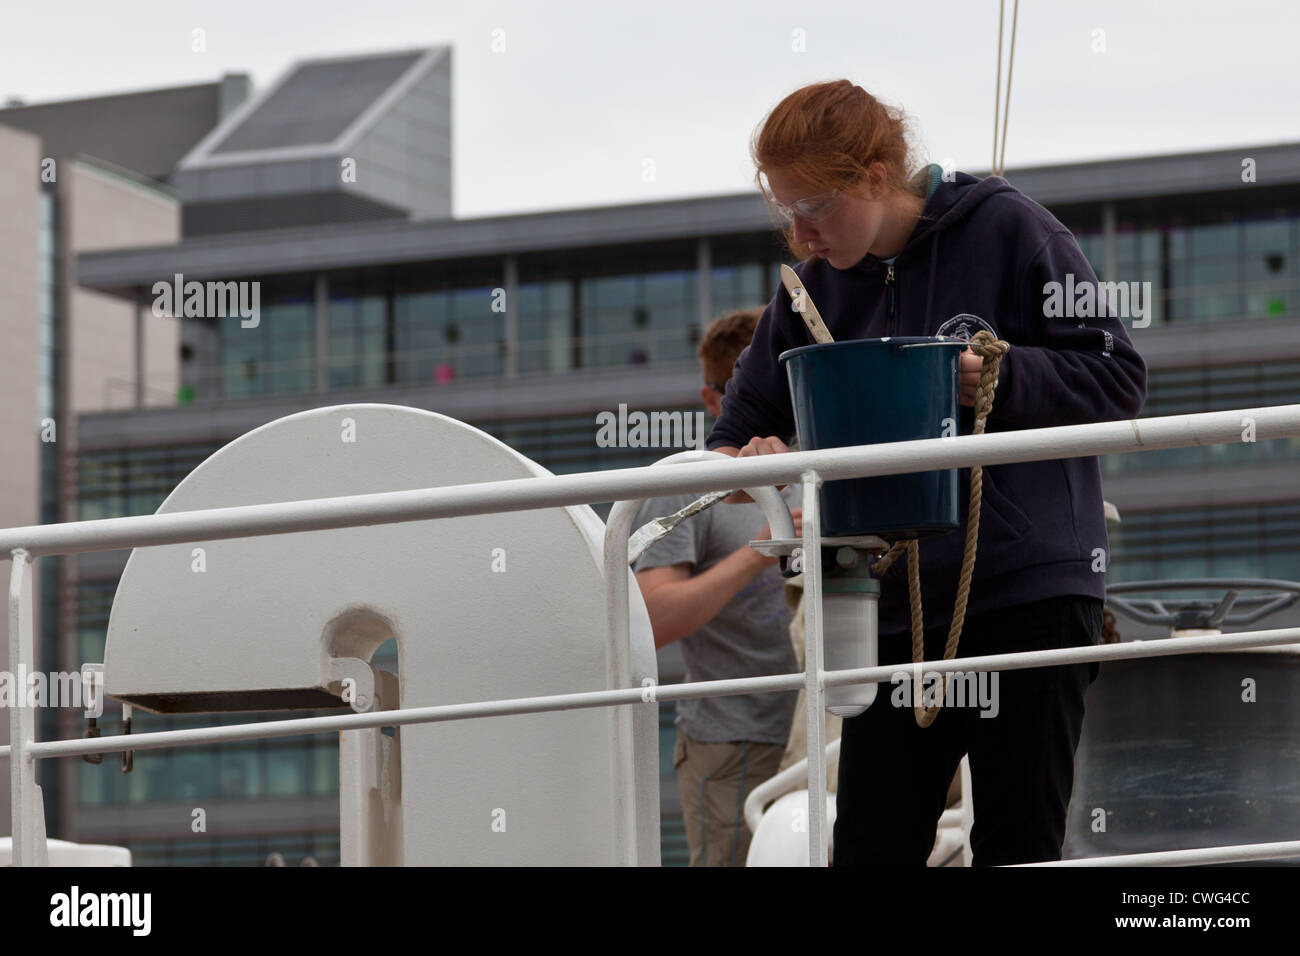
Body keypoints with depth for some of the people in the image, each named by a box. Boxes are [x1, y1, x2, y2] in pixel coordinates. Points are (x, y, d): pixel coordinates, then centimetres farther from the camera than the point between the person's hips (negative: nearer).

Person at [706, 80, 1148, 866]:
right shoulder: (816, 287, 8)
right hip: (898, 606, 5)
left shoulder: (1003, 228, -5)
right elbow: (743, 424, 16)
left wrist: (1002, 378, -18)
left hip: (1033, 593, -4)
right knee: (870, 846, 1)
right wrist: (745, 457, -7)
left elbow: (1120, 376, -4)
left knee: (1017, 844, -1)